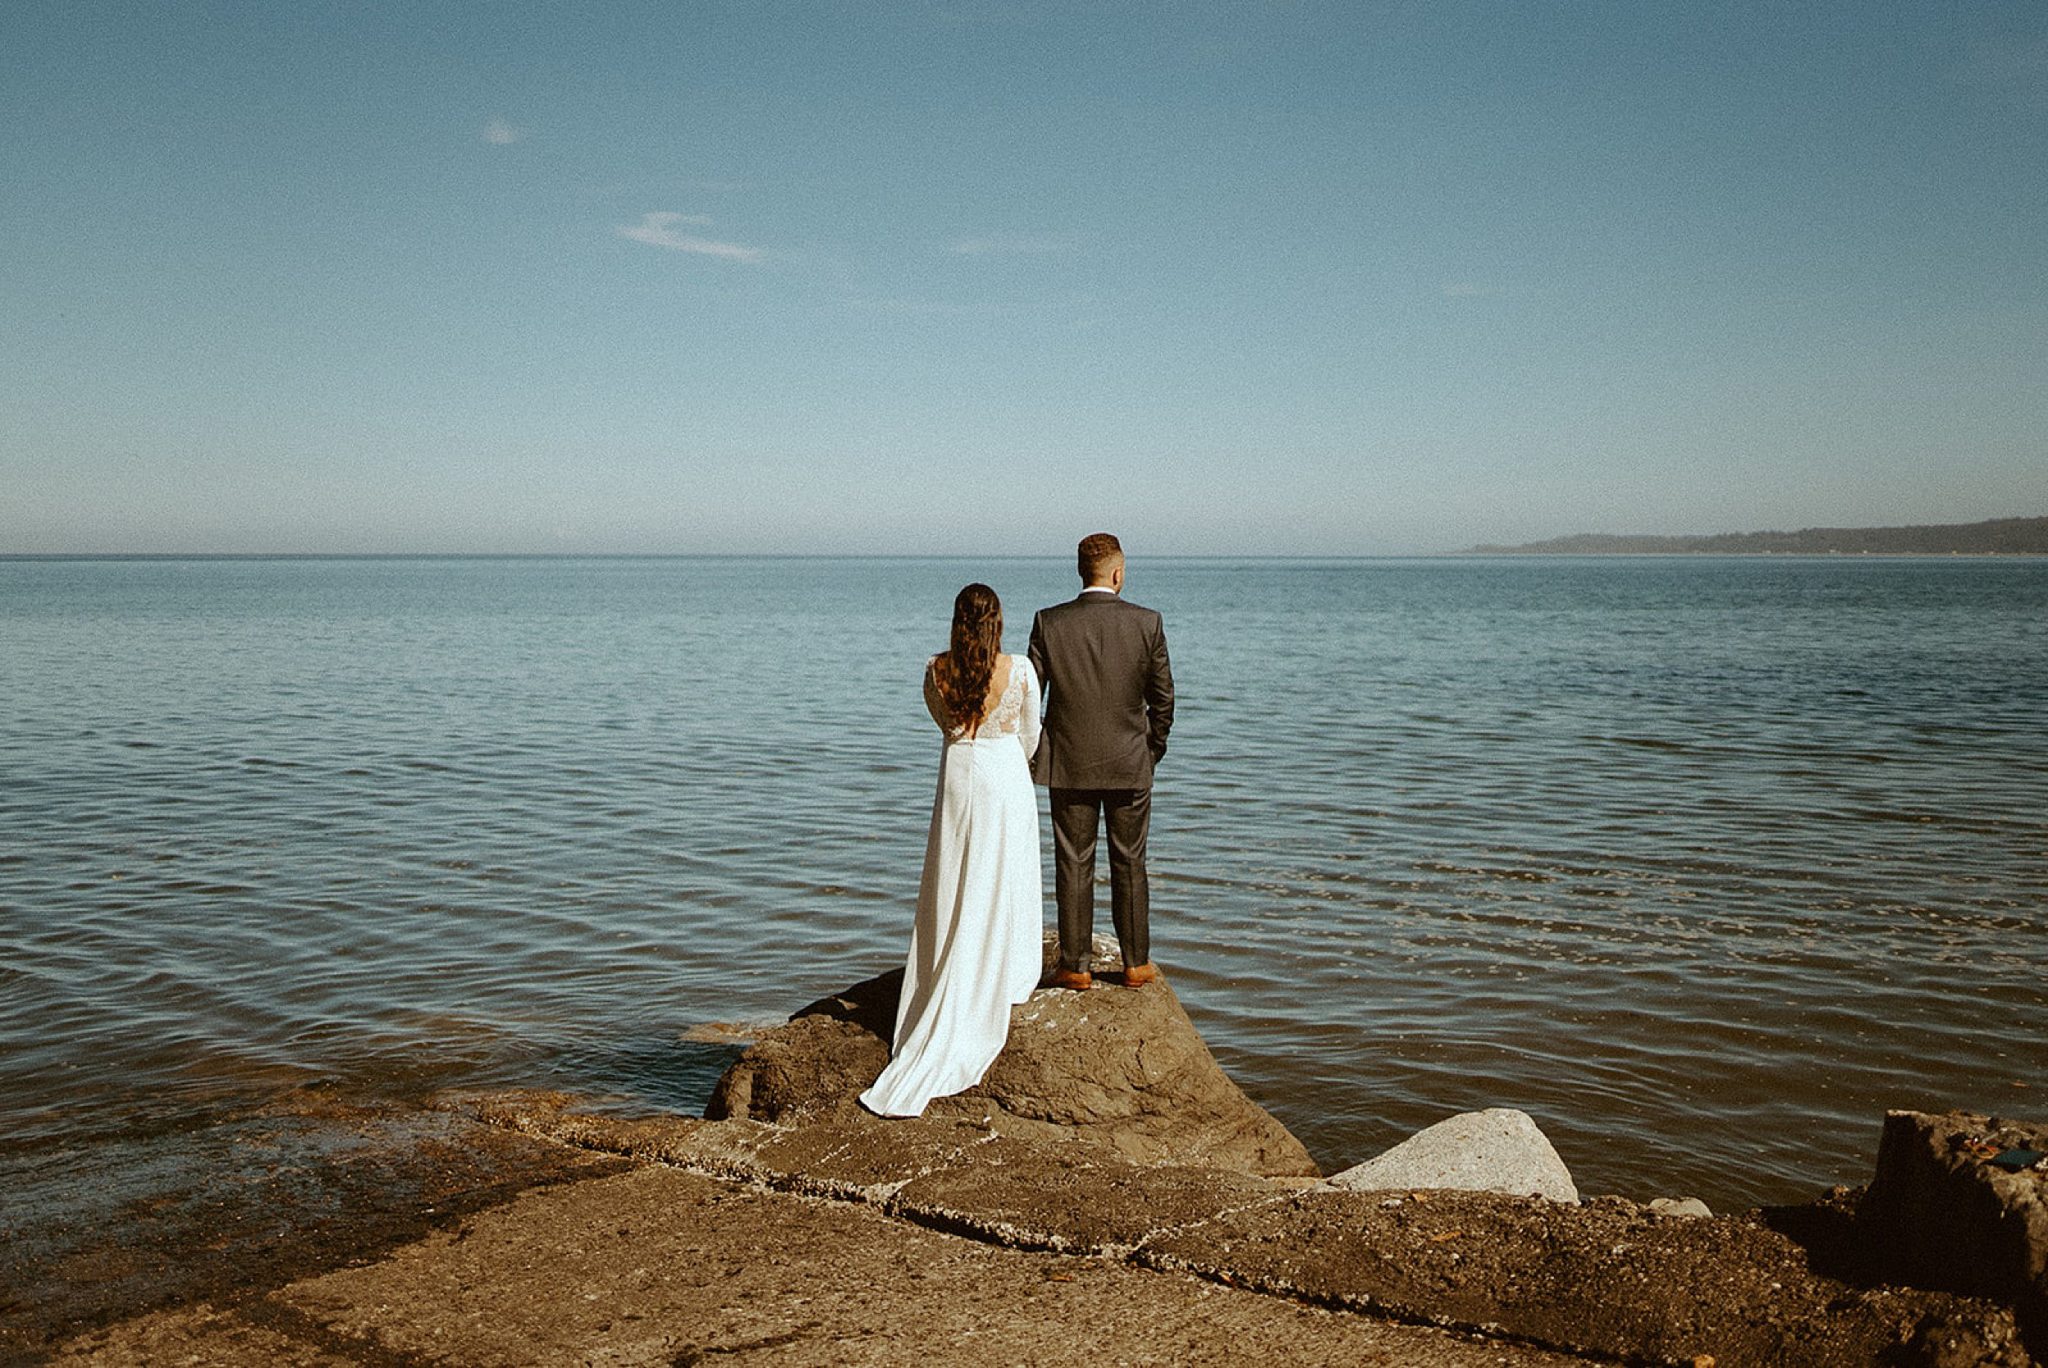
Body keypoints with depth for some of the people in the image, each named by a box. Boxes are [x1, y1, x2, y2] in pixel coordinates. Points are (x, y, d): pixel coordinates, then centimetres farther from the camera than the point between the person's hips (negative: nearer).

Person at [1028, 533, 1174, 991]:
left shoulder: (1049, 623, -7)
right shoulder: (1147, 623, -7)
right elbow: (1163, 697, 0)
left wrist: (1029, 761, 7)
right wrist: (1154, 749, 16)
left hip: (1070, 764, 0)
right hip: (1130, 764, 0)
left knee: (1073, 865, 8)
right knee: (1129, 864, 12)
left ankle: (1074, 965, 13)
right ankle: (1136, 962, 20)